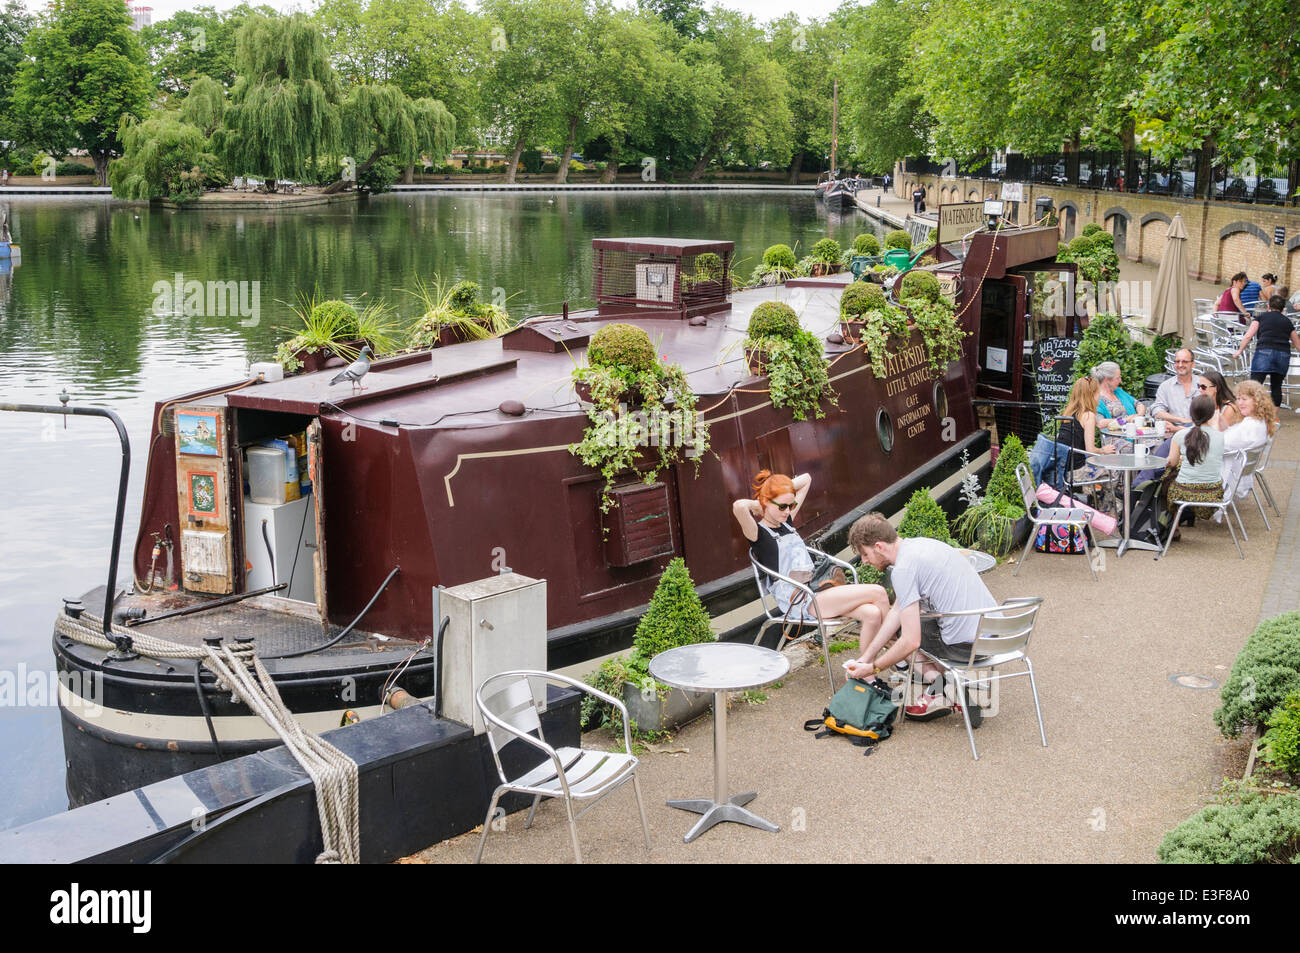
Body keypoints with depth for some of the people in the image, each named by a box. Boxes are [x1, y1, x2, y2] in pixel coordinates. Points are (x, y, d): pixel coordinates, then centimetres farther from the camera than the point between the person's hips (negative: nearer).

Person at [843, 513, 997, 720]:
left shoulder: (903, 569, -17)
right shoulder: (917, 544, 11)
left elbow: (911, 642, -19)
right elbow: (896, 611, 14)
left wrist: (872, 668, -4)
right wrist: (866, 657, 12)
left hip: (965, 645, -9)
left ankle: (938, 693, 4)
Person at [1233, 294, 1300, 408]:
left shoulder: (1262, 317, 13)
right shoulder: (1287, 321, 22)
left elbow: (1248, 335, 2)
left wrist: (1239, 350, 8)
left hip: (1265, 351, -3)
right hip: (1284, 354, 3)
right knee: (1276, 386, 13)